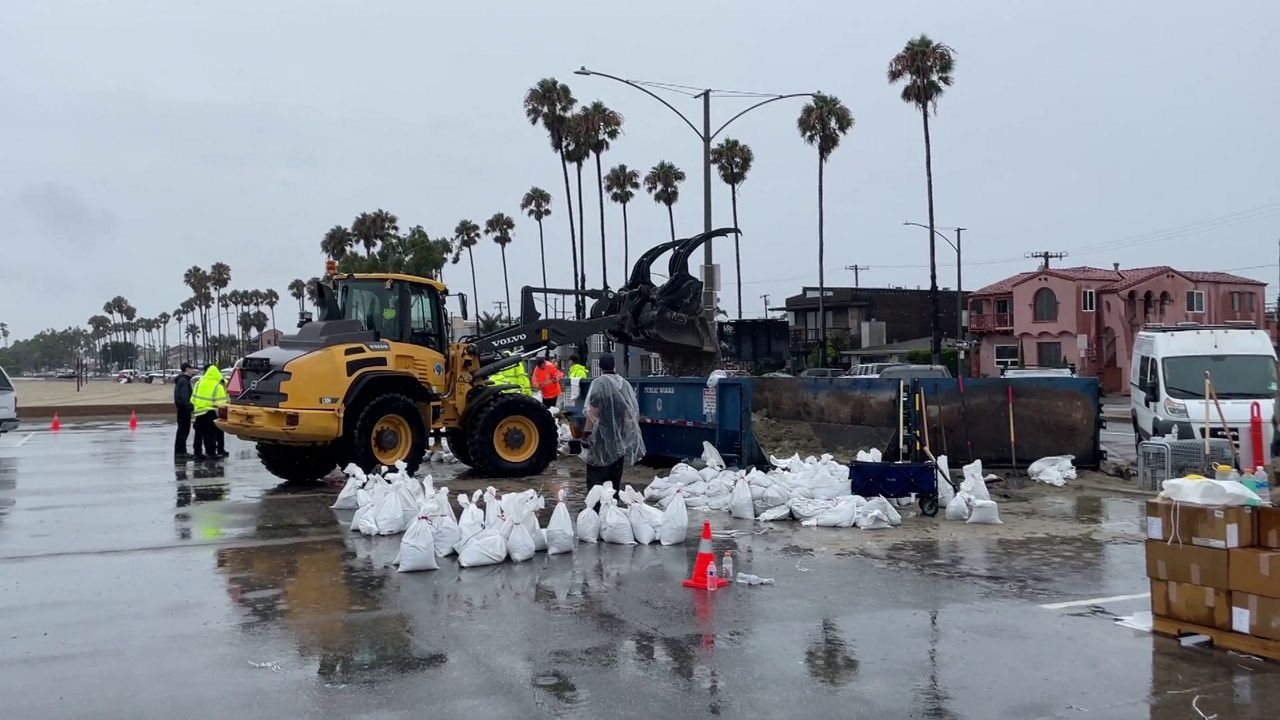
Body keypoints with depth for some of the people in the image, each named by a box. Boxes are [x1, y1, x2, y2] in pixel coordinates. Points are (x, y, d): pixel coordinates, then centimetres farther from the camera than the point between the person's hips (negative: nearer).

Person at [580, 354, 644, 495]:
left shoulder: (599, 383, -11)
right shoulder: (625, 384, 5)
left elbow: (593, 412, -17)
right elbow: (633, 411, 9)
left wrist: (586, 433, -13)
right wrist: (629, 433, 20)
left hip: (602, 438, -5)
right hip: (620, 439, 5)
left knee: (596, 478, -2)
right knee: (615, 478, 15)